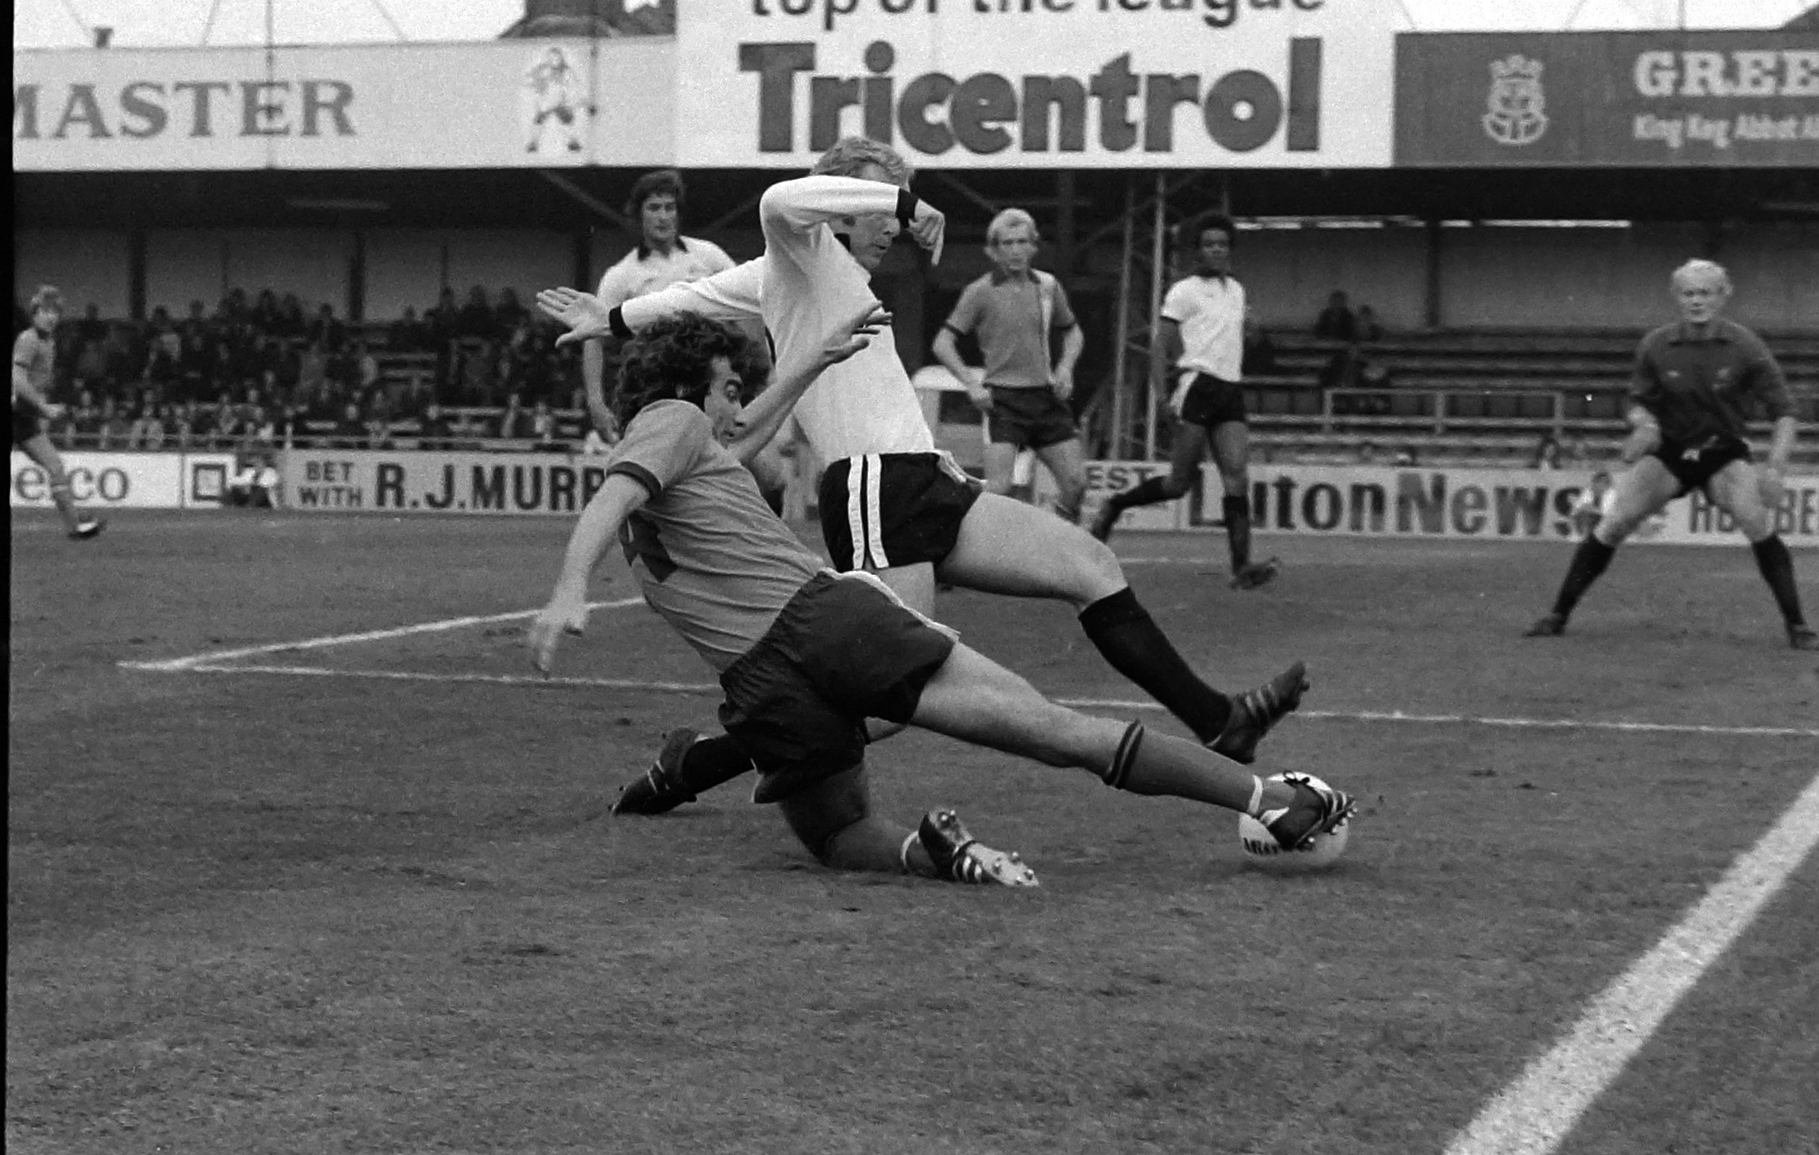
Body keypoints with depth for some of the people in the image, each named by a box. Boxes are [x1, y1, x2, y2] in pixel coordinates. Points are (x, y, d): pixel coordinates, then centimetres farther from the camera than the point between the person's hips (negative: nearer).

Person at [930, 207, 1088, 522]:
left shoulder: (1048, 286, 8)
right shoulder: (980, 292, -4)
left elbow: (1073, 332, 23)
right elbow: (943, 343, -3)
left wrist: (1065, 367, 5)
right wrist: (971, 384, -13)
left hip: (1046, 397, 4)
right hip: (1003, 398, -4)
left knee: (1075, 481, -1)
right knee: (999, 486, -16)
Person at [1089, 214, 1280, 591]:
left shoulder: (1236, 290, 18)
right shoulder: (1184, 291, -4)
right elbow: (1170, 349, -6)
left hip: (1231, 391, 6)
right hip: (1198, 387, -6)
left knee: (1237, 476, -9)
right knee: (1180, 481, -7)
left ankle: (1242, 567, -16)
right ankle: (1115, 506, 17)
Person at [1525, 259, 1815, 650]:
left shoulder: (1745, 347, -15)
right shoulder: (1656, 347, -10)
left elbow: (1784, 411, -13)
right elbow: (1638, 400, 5)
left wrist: (1775, 467, -26)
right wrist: (1643, 421, -19)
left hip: (1724, 455, -1)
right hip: (1667, 452, 1)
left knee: (1760, 526, -23)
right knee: (1611, 526, -12)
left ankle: (1796, 626, -11)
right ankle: (1558, 616, 0)